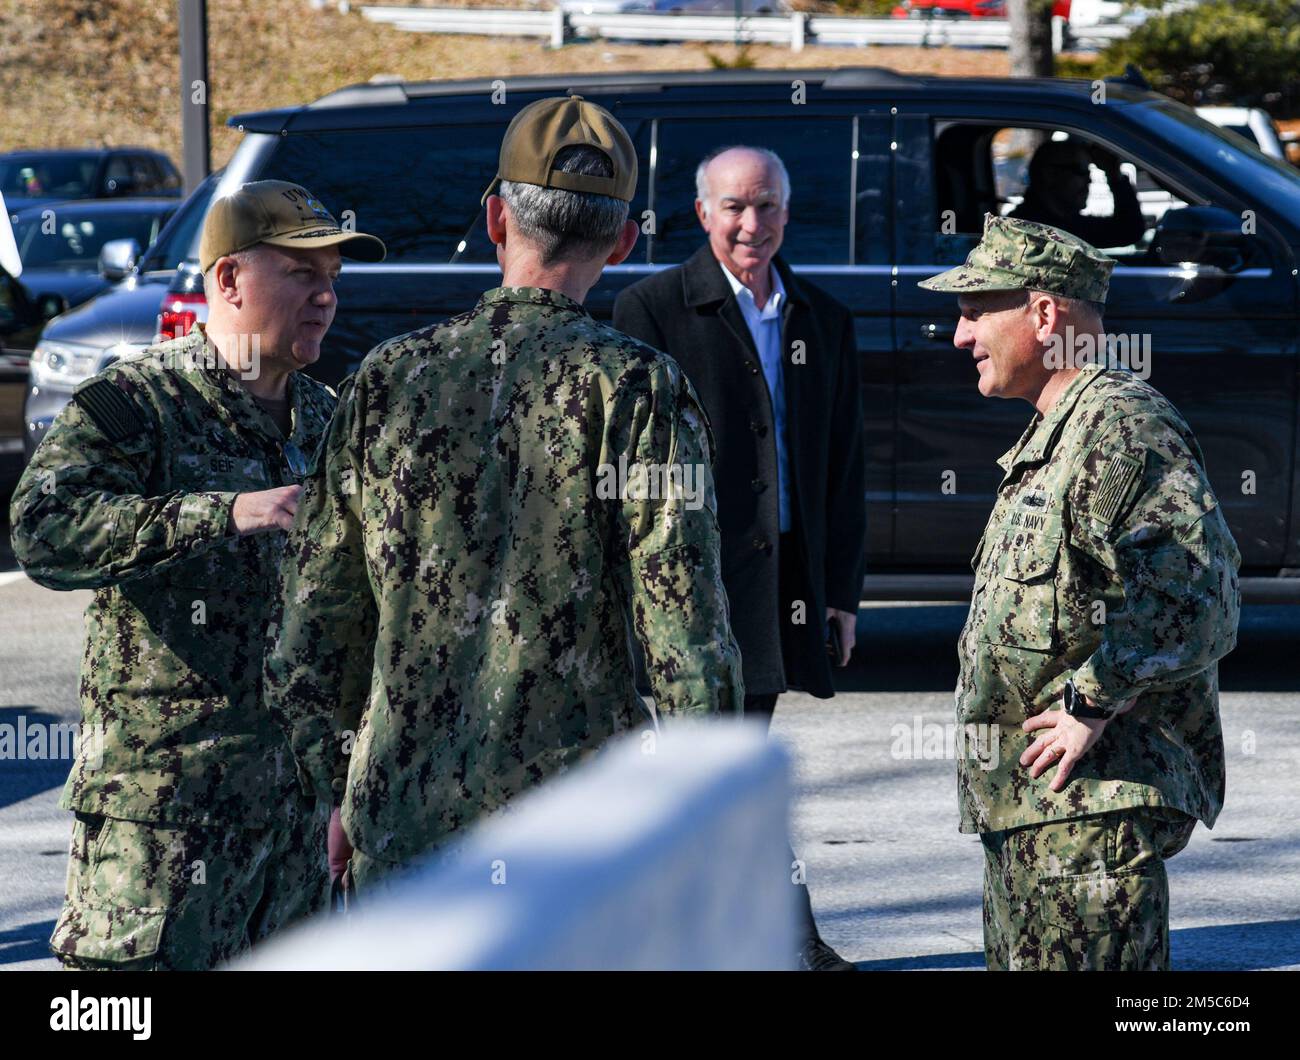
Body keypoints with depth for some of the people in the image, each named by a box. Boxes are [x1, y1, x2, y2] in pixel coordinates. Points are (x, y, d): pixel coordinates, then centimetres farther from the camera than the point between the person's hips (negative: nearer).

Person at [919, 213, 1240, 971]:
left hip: (1097, 802, -11)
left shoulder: (1123, 424, -14)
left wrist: (1093, 706, -21)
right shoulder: (1049, 439, 20)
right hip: (1026, 804, 11)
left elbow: (1198, 595, -24)